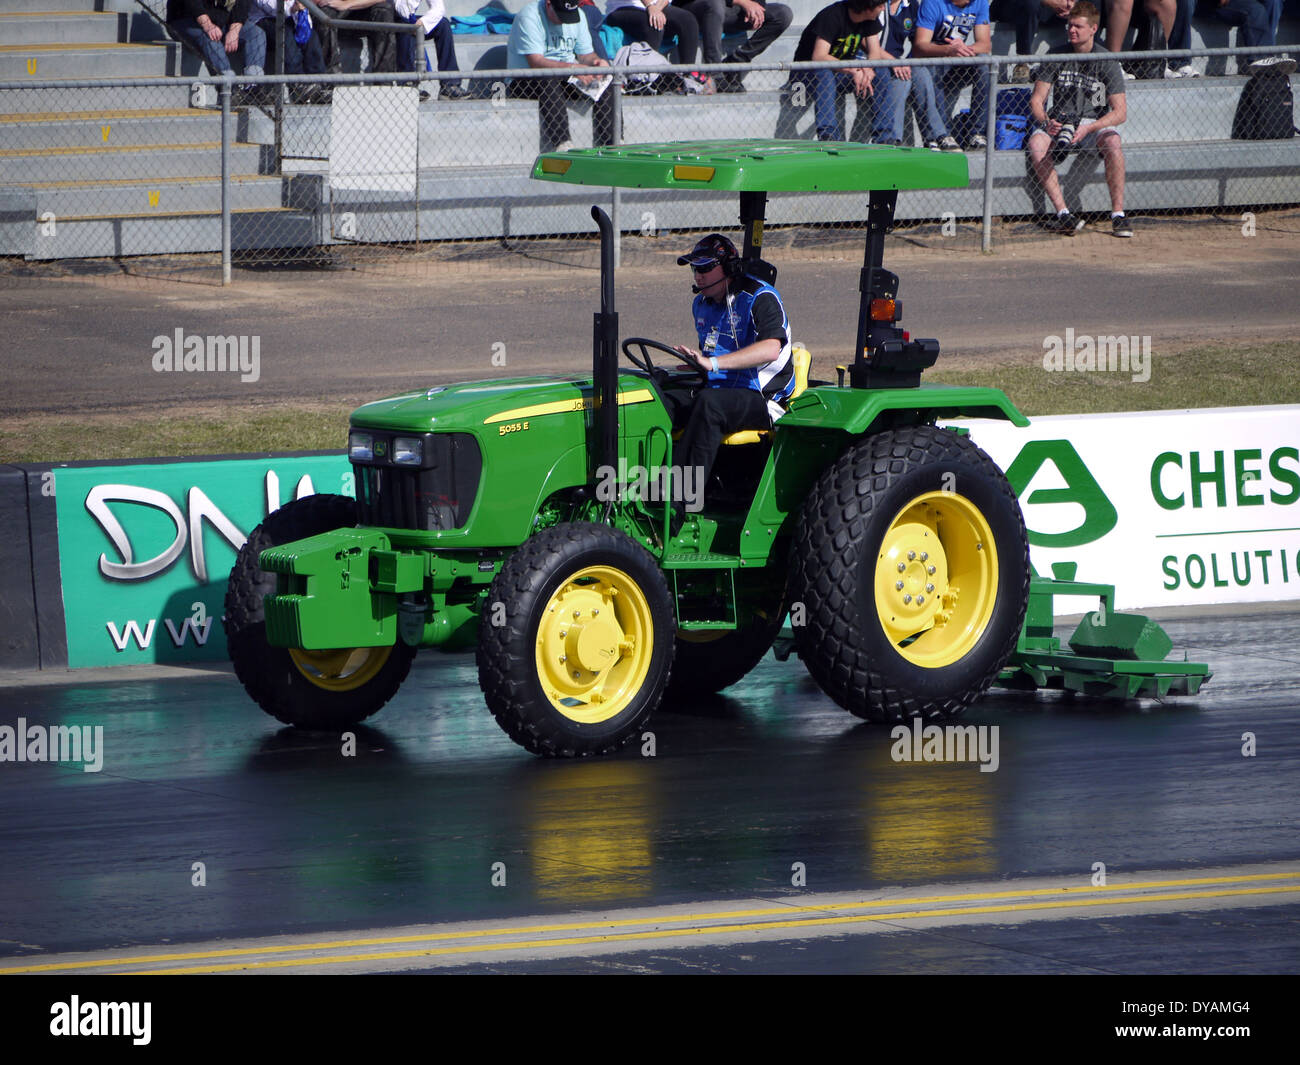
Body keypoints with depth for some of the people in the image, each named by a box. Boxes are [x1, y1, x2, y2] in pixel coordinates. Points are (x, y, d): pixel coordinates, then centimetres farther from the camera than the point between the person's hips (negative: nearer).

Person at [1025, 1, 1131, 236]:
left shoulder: (1106, 61, -5)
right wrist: (1046, 121, -21)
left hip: (1095, 122, -2)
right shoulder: (1056, 56, 2)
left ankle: (1118, 214, -32)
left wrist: (1088, 129, -25)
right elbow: (1036, 100, 2)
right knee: (1036, 144, -31)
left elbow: (1120, 111, -10)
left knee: (1112, 141, -36)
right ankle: (1062, 213, -34)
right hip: (1059, 120, 2)